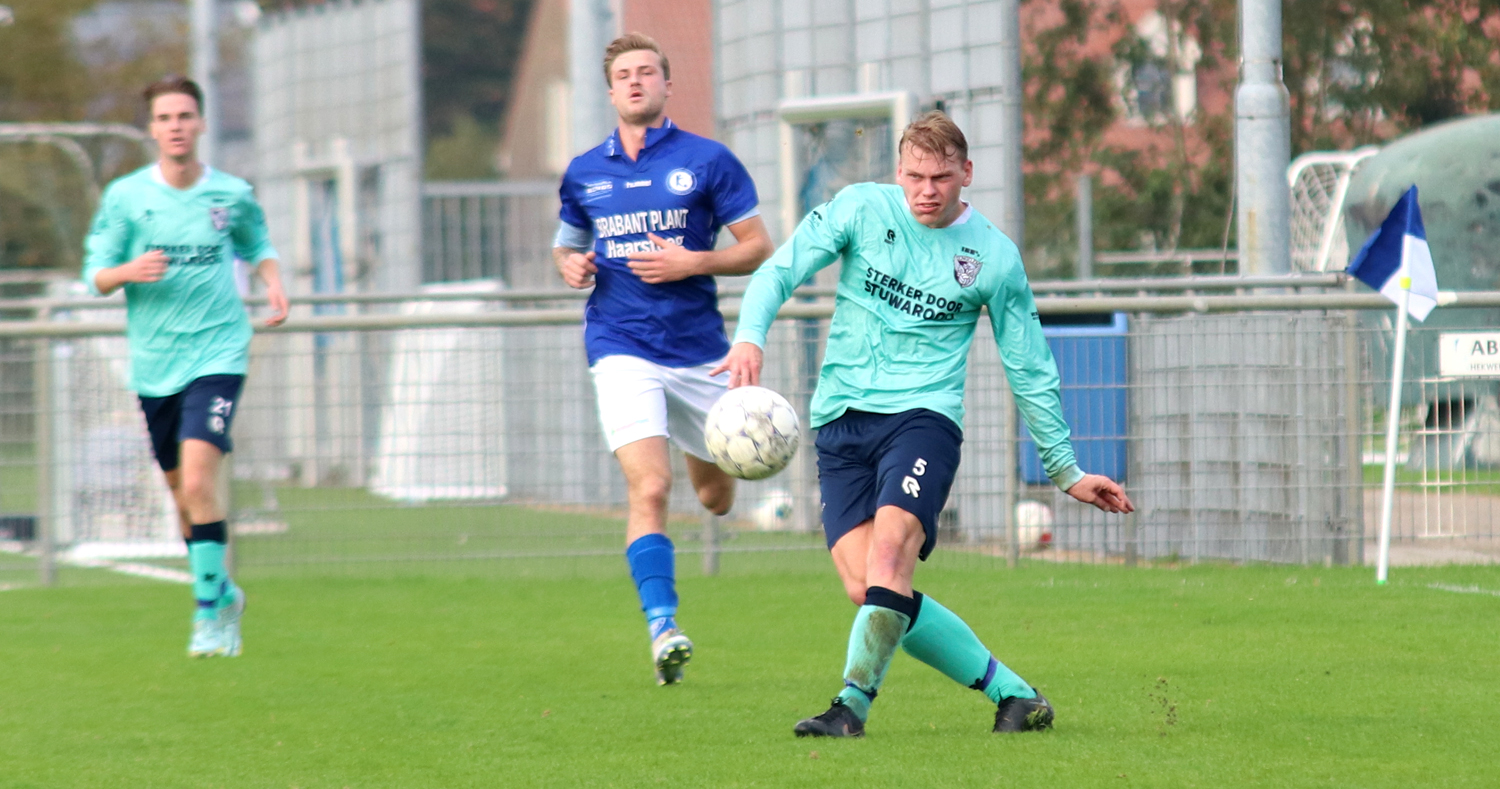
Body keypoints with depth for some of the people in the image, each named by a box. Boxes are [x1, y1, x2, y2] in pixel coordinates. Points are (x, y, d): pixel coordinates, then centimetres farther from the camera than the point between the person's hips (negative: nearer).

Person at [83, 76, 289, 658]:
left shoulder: (232, 195, 1)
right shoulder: (125, 197, -1)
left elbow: (258, 245, 22)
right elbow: (96, 277, 0)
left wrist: (273, 282, 2)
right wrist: (130, 271, -21)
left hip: (216, 354, -2)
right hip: (153, 365, 2)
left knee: (198, 481, -19)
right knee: (183, 495, 11)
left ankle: (208, 611, -12)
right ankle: (223, 594, 32)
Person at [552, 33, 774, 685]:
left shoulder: (707, 161, 0)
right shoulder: (584, 174, 8)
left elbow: (759, 249, 1)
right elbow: (566, 245, 24)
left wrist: (694, 263, -15)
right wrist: (570, 265, 0)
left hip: (699, 349, 1)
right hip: (623, 349, -1)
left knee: (716, 497, 16)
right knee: (649, 489, -20)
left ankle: (702, 460, 54)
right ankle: (662, 627, -25)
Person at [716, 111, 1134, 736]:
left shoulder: (994, 257, 4)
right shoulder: (861, 209, 4)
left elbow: (1031, 372, 12)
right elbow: (781, 270, 1)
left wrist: (1067, 473, 16)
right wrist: (750, 336, -20)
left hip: (923, 412, -2)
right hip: (841, 419, 2)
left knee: (889, 550, -29)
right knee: (864, 587, -10)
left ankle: (853, 703, -30)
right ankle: (1013, 694, -1)